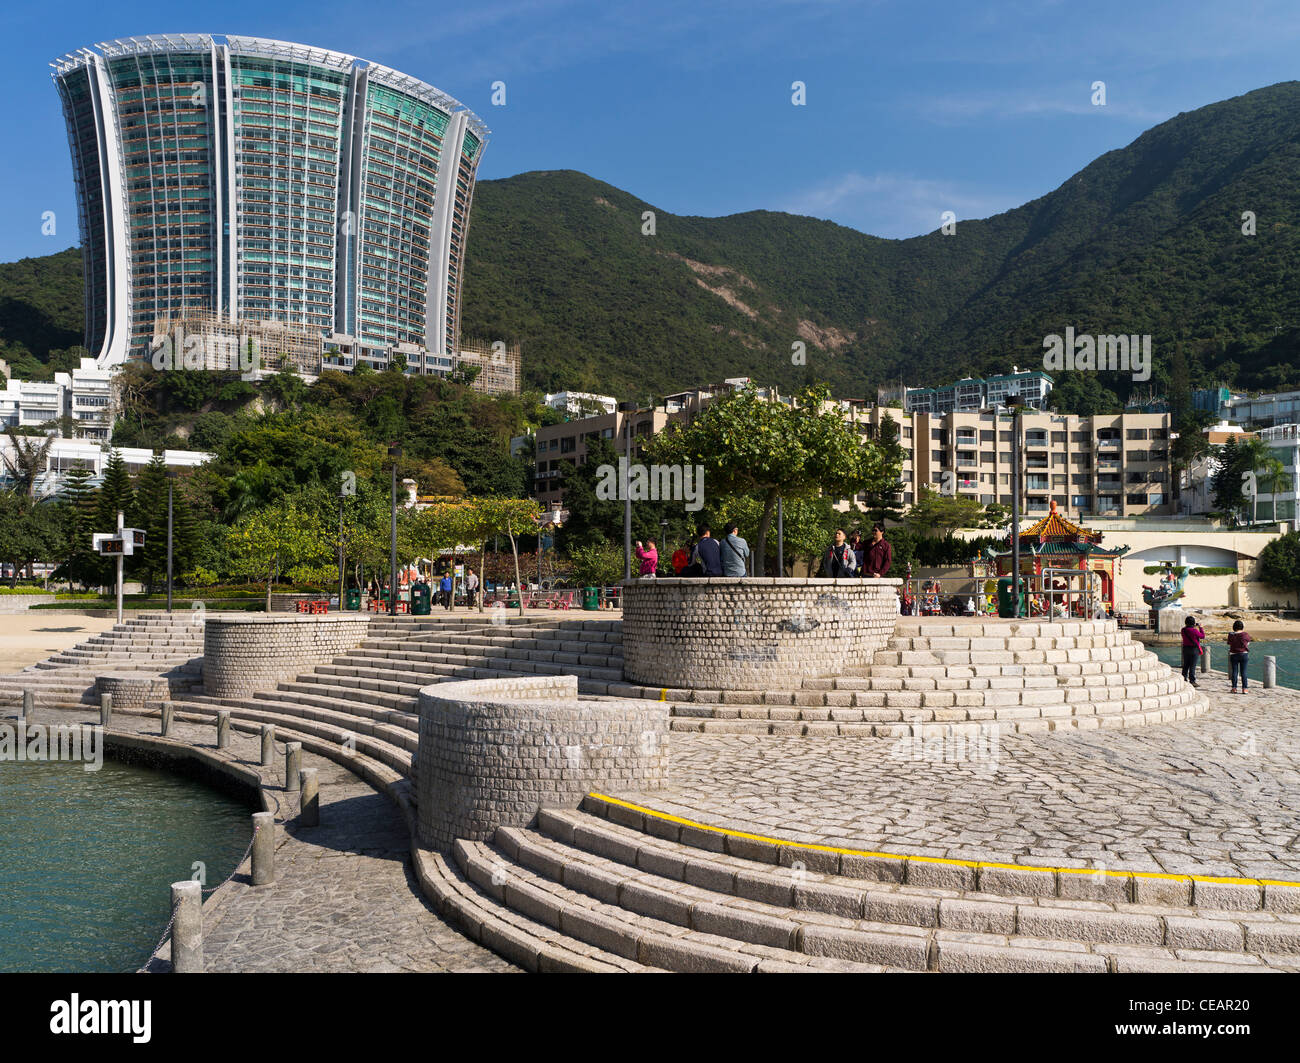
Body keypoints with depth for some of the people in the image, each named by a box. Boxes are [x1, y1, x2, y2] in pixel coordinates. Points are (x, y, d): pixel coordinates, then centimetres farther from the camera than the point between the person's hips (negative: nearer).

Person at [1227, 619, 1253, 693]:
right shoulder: (1245, 634, -7)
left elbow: (1229, 643, 5)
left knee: (1234, 672, 6)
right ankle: (1244, 688, 2)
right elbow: (1251, 639, 13)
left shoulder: (1231, 635, -8)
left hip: (1234, 655, 0)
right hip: (1244, 654, 0)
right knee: (1243, 672, 3)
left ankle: (1234, 688, 6)